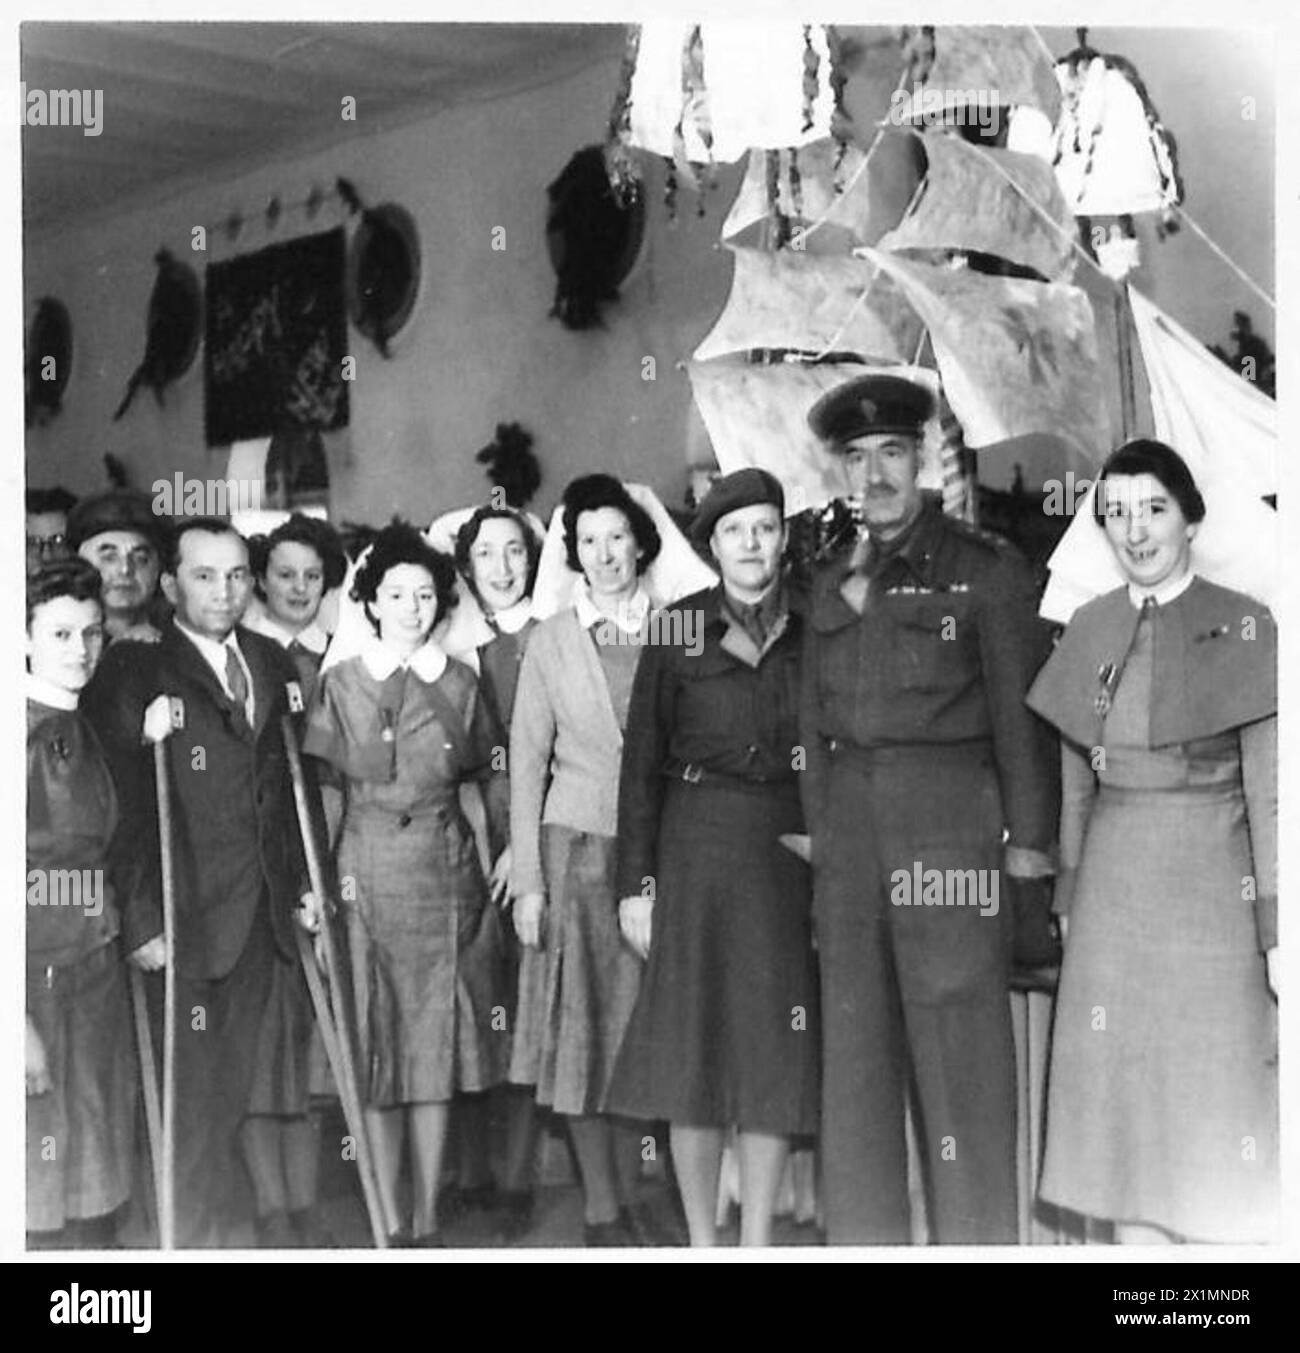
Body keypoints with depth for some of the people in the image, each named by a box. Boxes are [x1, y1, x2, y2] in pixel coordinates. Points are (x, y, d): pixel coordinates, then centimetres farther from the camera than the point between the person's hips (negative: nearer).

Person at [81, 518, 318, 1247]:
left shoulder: (271, 662, 12)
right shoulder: (134, 672, -6)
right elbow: (121, 805, -10)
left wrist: (304, 881, 12)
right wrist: (143, 918, -15)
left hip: (263, 917, 5)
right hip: (187, 921, -5)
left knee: (251, 1089, 7)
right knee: (196, 1102, 2)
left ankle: (241, 1231, 19)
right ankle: (204, 1240, 16)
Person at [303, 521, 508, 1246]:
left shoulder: (460, 682, 6)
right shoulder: (340, 682, 2)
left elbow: (495, 779, 9)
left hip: (446, 874, 1)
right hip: (366, 874, -1)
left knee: (438, 1043, 4)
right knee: (375, 1047, 2)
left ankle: (429, 1218, 14)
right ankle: (390, 1222, 12)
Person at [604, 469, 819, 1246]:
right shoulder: (679, 634, 2)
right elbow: (641, 765, 2)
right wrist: (636, 884, -3)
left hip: (792, 855, 1)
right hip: (698, 853, -1)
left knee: (777, 1049, 3)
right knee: (695, 1043, 1)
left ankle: (758, 1240, 15)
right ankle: (702, 1240, 15)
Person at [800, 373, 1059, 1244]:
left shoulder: (988, 570, 1)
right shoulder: (833, 585, 16)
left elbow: (1024, 720, -3)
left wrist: (1029, 851, -7)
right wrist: (819, 837, 10)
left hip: (951, 830, -5)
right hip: (850, 838, 5)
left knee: (959, 1064, -2)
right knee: (854, 1055, 9)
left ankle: (975, 1237, 10)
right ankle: (863, 1236, 19)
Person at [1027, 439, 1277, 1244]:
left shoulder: (1244, 627, -5)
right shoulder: (1091, 630, 8)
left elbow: (1271, 793, -6)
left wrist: (1276, 932, -9)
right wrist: (1070, 899, 10)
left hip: (1211, 891, -4)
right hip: (1112, 896, 4)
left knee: (1216, 1108, 2)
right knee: (1122, 1102, 8)